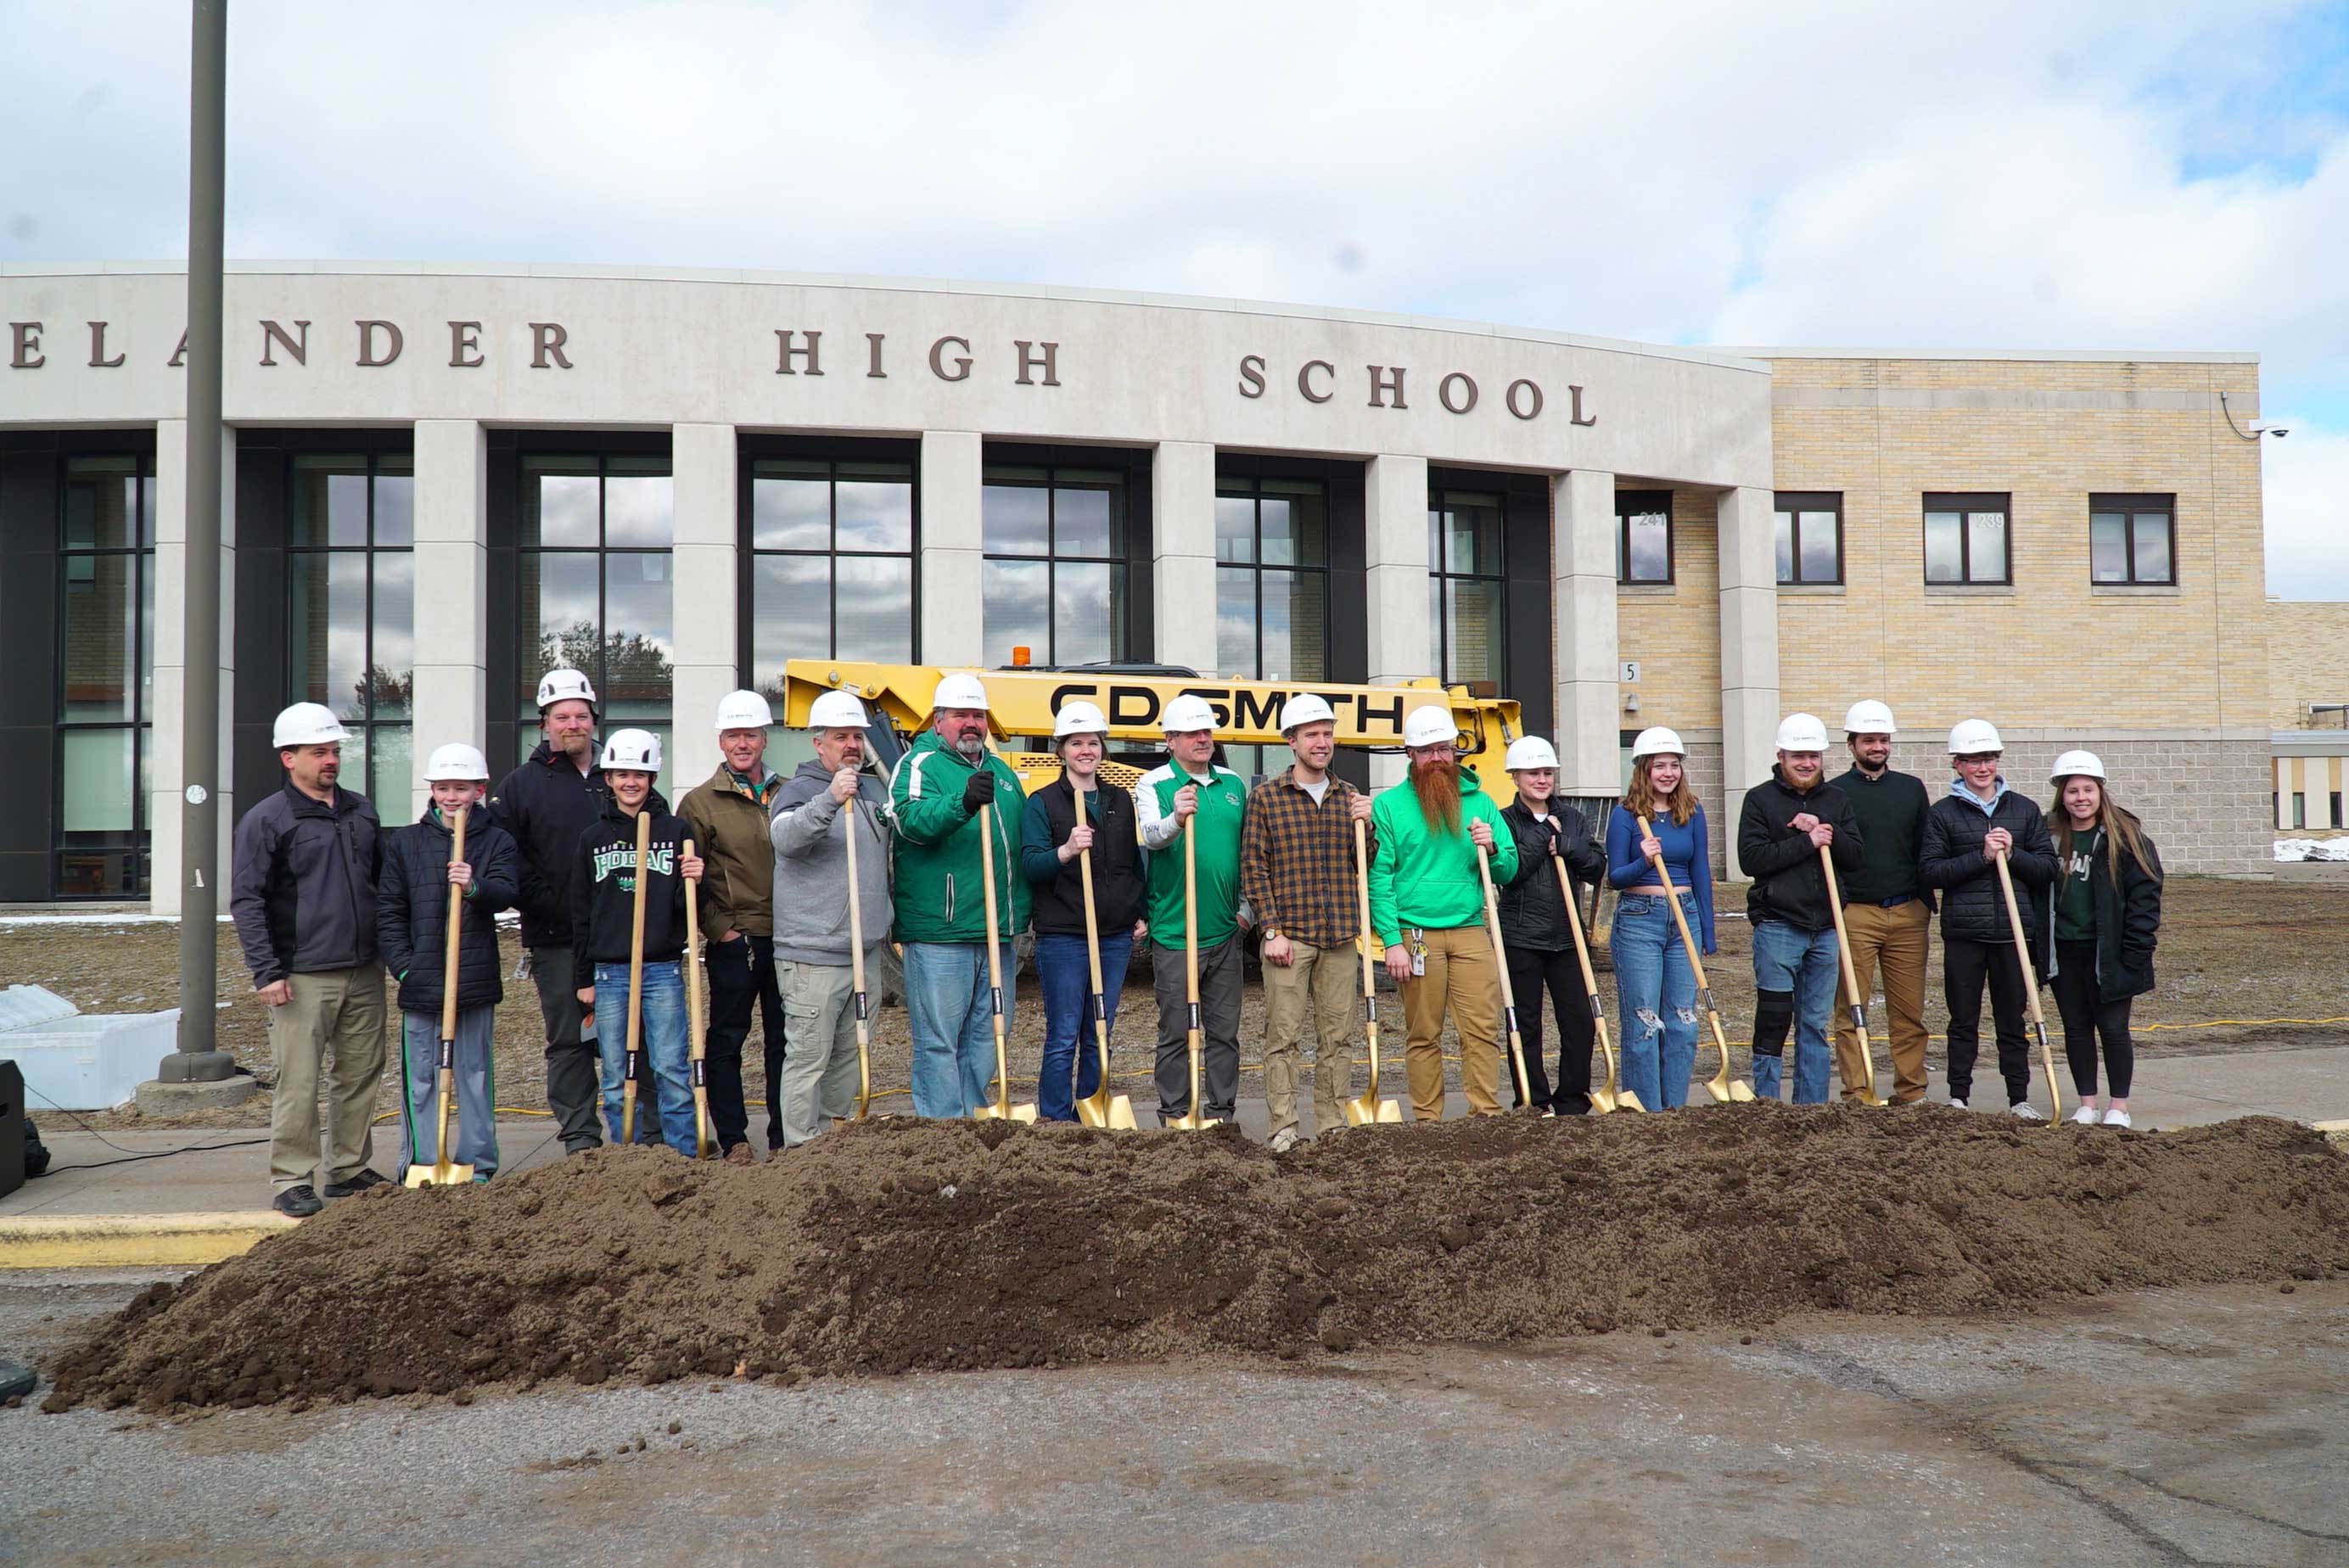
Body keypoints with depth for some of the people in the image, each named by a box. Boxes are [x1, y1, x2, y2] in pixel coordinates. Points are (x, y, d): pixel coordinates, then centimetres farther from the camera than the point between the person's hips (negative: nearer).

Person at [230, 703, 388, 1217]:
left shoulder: (361, 811, 14)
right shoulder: (265, 821, -4)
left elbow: (384, 880, 24)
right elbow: (247, 901, -7)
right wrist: (267, 971, -14)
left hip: (364, 972, 6)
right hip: (303, 977, -6)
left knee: (361, 1073, 10)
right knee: (298, 1083, -4)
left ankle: (349, 1170, 21)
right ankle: (293, 1179, 6)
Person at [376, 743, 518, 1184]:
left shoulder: (498, 842, 4)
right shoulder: (404, 842, 7)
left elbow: (506, 892, -13)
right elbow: (387, 911, 6)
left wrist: (474, 886, -34)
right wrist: (403, 965, -4)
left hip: (477, 979, 0)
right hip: (420, 981, 1)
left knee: (476, 1075, 7)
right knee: (419, 1079, 3)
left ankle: (479, 1167, 16)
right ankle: (418, 1168, 13)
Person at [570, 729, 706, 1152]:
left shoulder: (676, 831, 5)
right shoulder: (593, 839, 10)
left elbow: (688, 908, 6)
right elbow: (581, 914, 12)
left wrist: (692, 883, -16)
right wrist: (583, 979, 8)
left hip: (663, 970, -2)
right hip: (609, 972, 2)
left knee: (671, 1070, -4)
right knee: (616, 1079, 5)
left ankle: (684, 1159, 3)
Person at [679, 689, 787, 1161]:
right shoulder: (700, 802, 1)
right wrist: (718, 927, -7)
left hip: (787, 938, 3)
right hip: (734, 941, -3)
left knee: (784, 1039, 9)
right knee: (726, 1039, 4)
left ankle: (784, 1137, 18)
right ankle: (732, 1139, 13)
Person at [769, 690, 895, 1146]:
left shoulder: (874, 790, 15)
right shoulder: (798, 790, -6)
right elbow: (783, 837, -29)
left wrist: (887, 923, 25)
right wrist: (830, 799, -40)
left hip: (865, 951, 7)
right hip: (813, 954, -7)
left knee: (849, 1053, 14)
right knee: (808, 1057, -5)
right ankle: (799, 1150, 2)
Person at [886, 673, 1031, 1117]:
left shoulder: (1002, 772, 18)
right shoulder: (919, 764, -4)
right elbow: (912, 820, -24)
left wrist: (1021, 910, 20)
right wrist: (963, 803, -41)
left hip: (997, 932, 7)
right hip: (939, 934, -7)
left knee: (986, 1038, 13)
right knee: (938, 1041, -4)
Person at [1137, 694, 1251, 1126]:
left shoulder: (1234, 784, 13)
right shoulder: (1155, 784, -2)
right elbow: (1151, 836, -21)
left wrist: (1247, 908, 12)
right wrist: (1176, 819, -42)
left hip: (1227, 933, 5)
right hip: (1174, 933, -5)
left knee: (1224, 1031, 10)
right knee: (1176, 1033, 0)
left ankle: (1223, 1113, 19)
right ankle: (1174, 1118, 8)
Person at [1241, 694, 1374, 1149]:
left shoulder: (1350, 797, 13)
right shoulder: (1266, 796, 1)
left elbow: (1366, 867, 15)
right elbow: (1254, 868, -2)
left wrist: (1366, 826, -4)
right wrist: (1272, 931, -9)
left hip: (1340, 938, 4)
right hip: (1289, 936, -4)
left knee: (1338, 1035, 6)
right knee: (1283, 1034, -4)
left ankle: (1334, 1128, 15)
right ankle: (1283, 1129, 1)